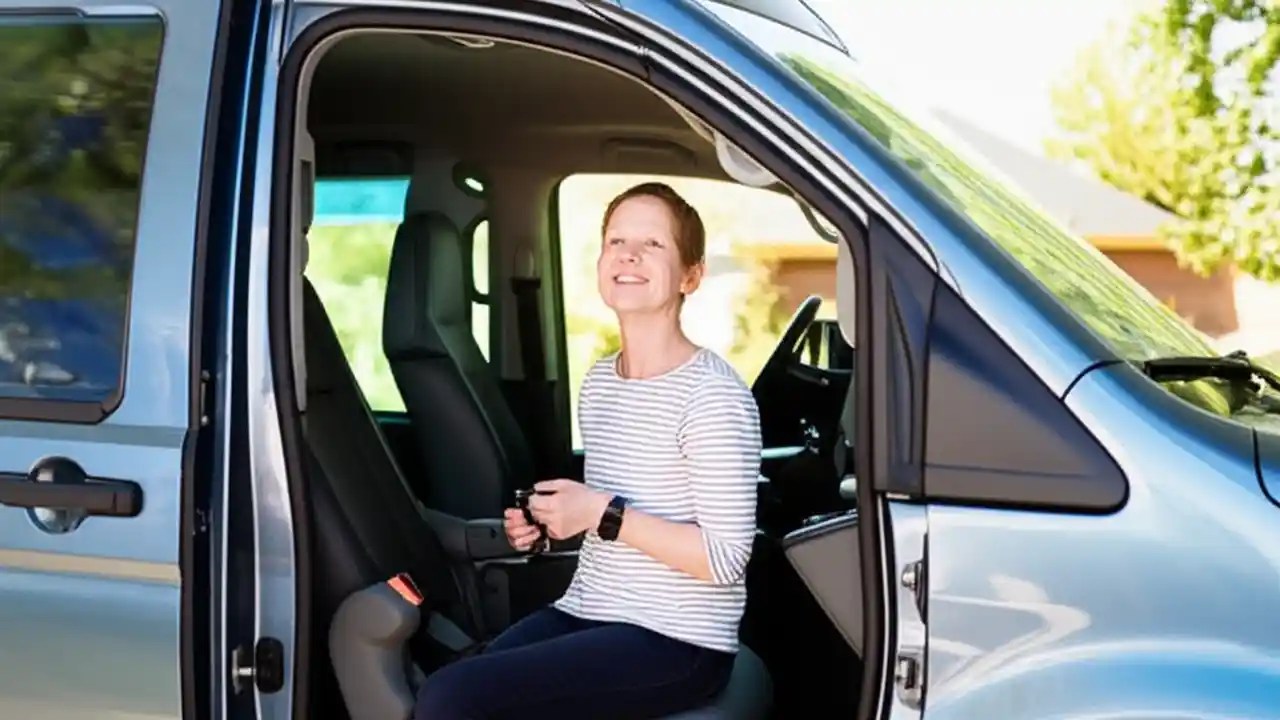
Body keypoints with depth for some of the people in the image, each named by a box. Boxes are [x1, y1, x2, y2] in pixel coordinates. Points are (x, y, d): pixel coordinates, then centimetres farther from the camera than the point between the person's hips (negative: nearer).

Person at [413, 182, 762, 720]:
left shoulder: (712, 395, -15)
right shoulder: (598, 382, 11)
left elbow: (725, 558, -18)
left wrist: (603, 514, -18)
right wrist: (549, 523, 3)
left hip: (676, 642, -7)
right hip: (586, 614, 7)